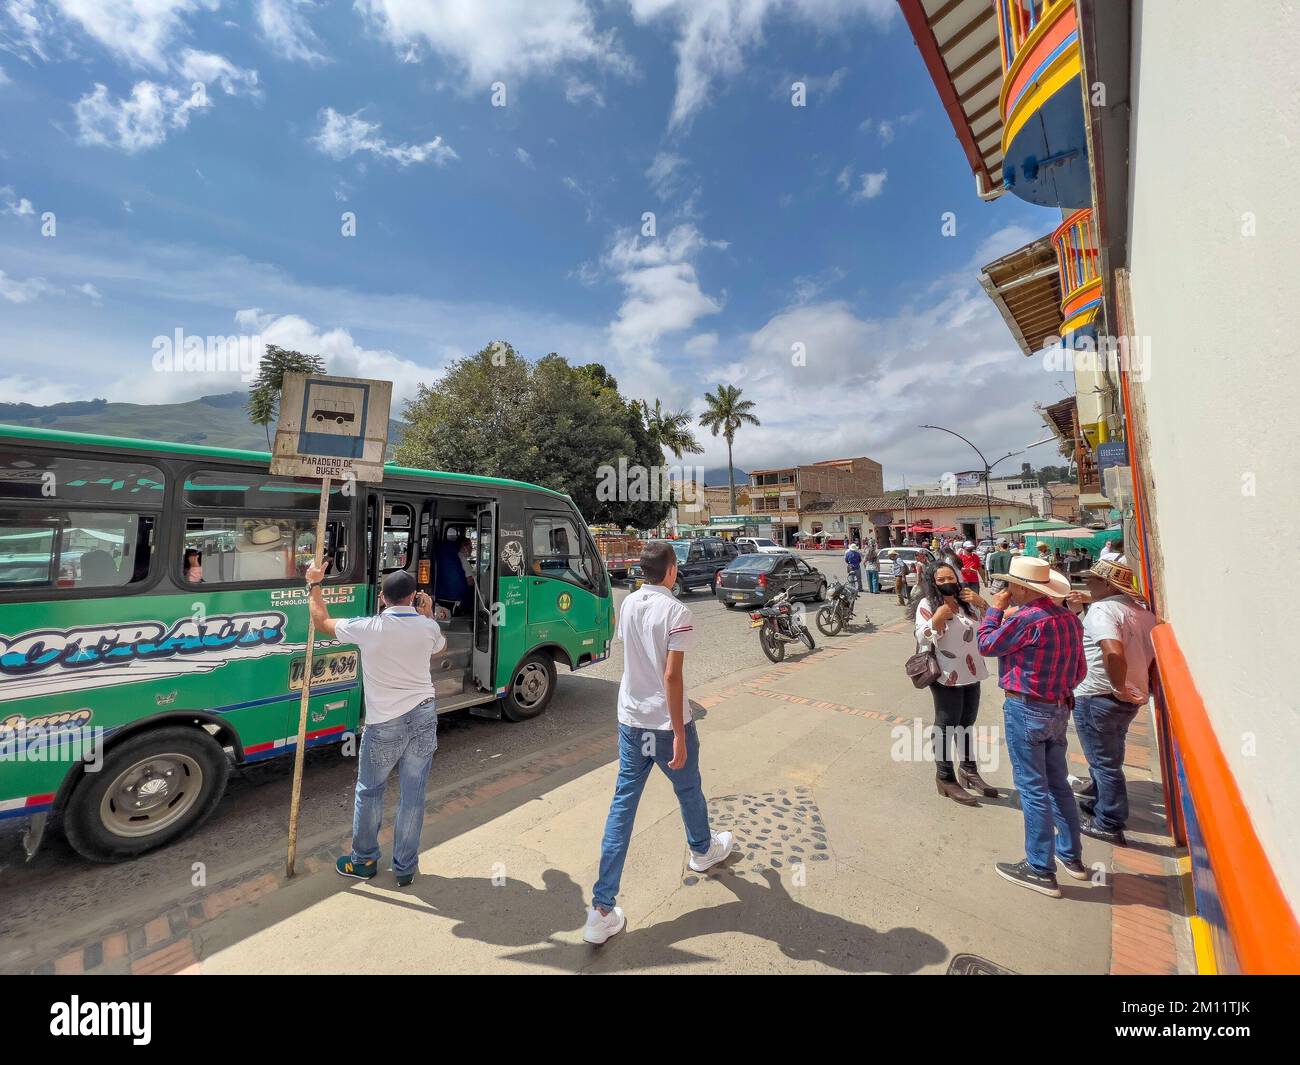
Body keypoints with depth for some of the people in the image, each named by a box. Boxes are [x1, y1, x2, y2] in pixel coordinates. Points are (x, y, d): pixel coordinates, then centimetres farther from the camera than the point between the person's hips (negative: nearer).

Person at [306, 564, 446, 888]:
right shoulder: (427, 627, -6)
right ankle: (405, 868, 27)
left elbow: (322, 622, 6)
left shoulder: (368, 628, -13)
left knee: (369, 792, 22)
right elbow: (440, 648, 18)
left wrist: (313, 585, 17)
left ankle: (364, 860, 38)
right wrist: (428, 615, 21)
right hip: (423, 717, 2)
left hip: (384, 724, -2)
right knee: (413, 795, 13)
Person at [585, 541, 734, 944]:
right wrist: (679, 735, -18)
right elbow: (671, 676, -23)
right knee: (688, 790, 22)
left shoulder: (627, 604, 1)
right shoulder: (677, 612, -19)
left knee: (623, 802, 11)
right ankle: (703, 849, 50)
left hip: (630, 719, 5)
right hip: (666, 722, -5)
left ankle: (602, 909, 15)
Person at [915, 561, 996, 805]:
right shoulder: (927, 605, -12)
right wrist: (936, 619, -31)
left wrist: (981, 603, -4)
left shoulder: (966, 601, 6)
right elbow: (922, 639, -16)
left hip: (971, 673, 7)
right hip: (946, 676, -7)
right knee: (946, 726, 3)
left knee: (967, 724, 20)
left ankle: (969, 770, 37)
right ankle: (945, 778, 15)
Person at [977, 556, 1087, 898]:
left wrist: (996, 608, -2)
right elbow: (1079, 670, 12)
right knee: (1058, 784, 21)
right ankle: (1071, 856, 36)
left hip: (1026, 710, -8)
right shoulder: (1069, 618, 4)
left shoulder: (1028, 619, -23)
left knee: (1033, 789, 3)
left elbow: (987, 645, -11)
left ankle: (1041, 870, 15)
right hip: (1059, 709, 8)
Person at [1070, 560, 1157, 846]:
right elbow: (1155, 655, 15)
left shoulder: (1101, 610, -19)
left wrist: (1118, 687, -21)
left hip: (1098, 697, -9)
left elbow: (1113, 652, -34)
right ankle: (1097, 802, 41)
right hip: (1133, 699, 9)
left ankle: (1109, 825, 18)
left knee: (1104, 762, 5)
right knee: (1110, 757, 24)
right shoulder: (1142, 611, 9)